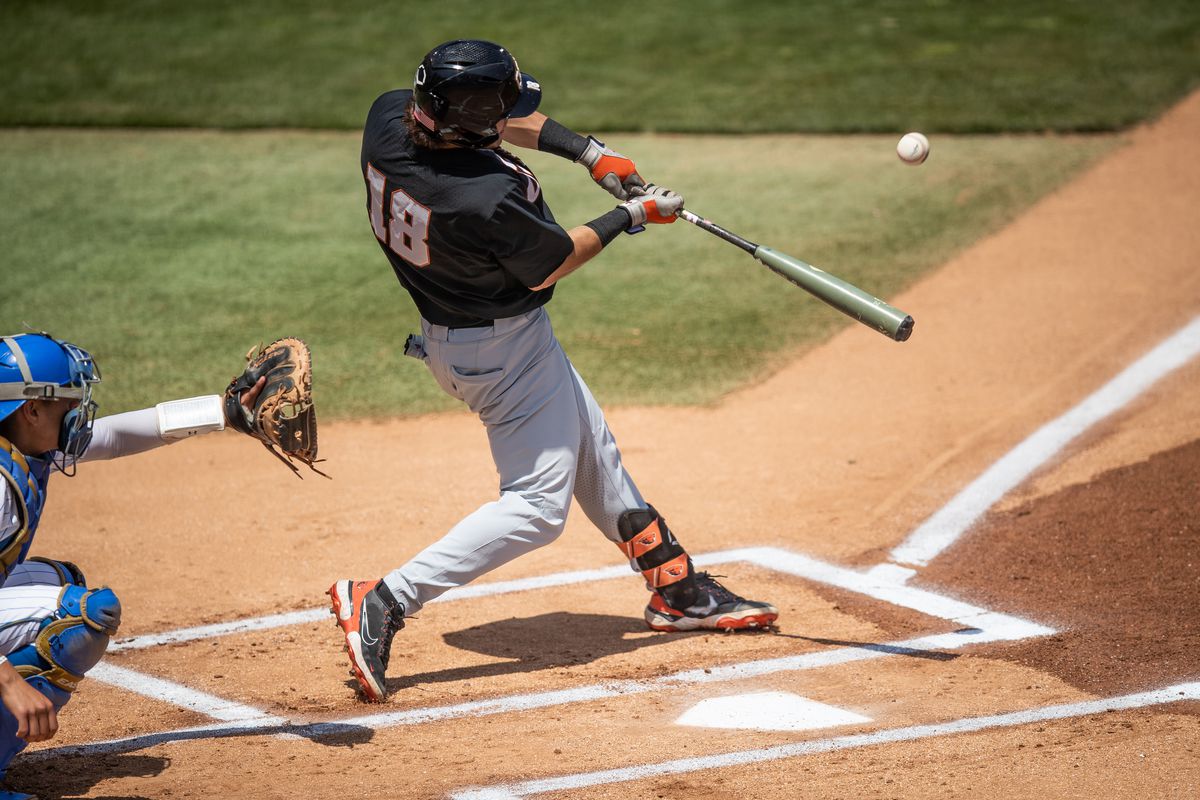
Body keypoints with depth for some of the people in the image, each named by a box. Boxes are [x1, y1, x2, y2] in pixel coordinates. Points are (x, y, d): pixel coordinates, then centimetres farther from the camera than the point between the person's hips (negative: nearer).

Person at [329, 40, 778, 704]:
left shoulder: (388, 115, -15)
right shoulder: (485, 201, -37)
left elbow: (504, 121, 5)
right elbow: (552, 263, -17)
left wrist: (587, 151, -5)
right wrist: (632, 215, -2)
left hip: (457, 323, 10)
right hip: (501, 346, -10)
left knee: (592, 454, 22)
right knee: (537, 503, -5)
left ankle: (677, 590, 36)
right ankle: (382, 604, -9)